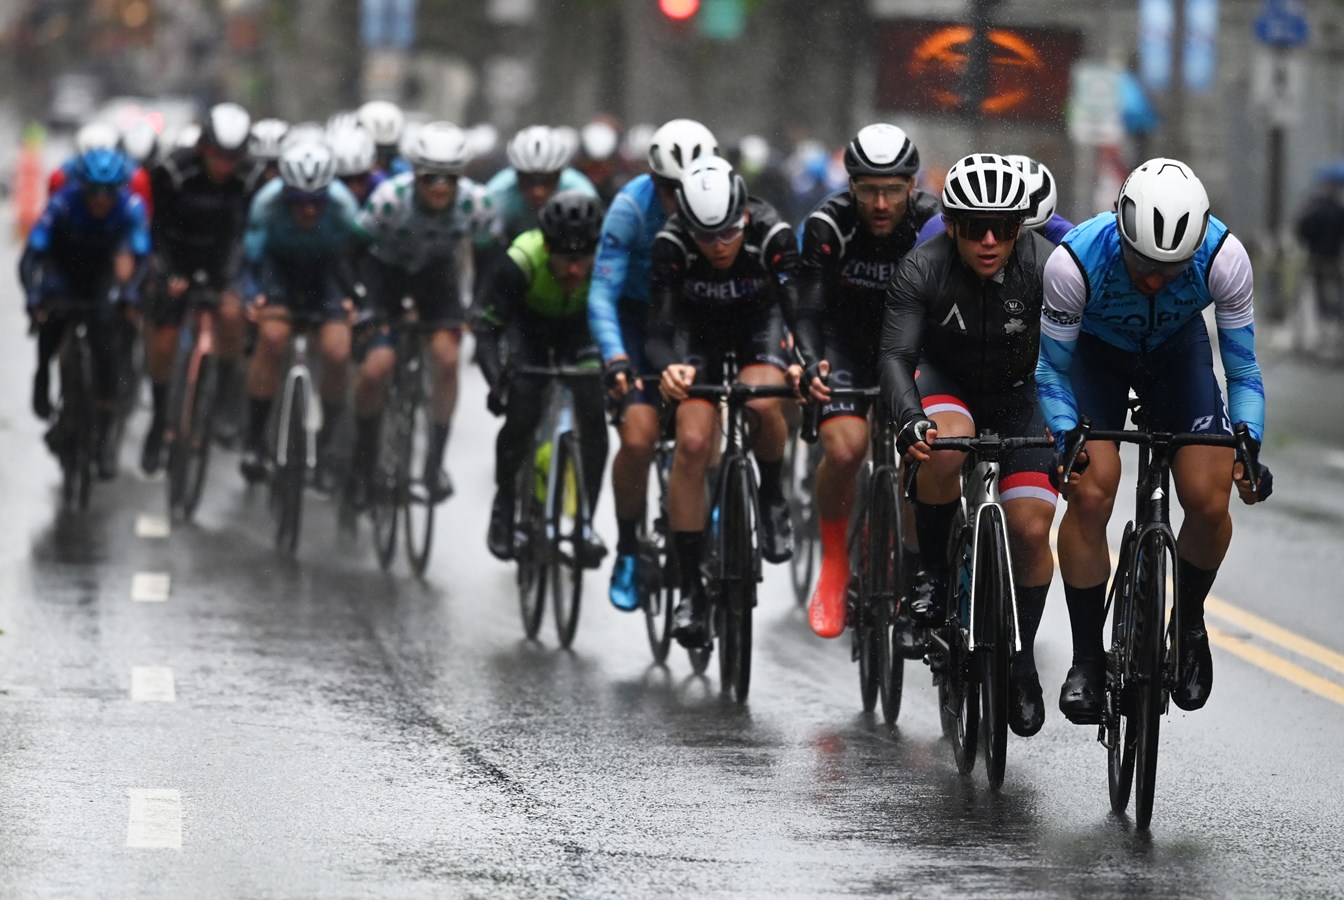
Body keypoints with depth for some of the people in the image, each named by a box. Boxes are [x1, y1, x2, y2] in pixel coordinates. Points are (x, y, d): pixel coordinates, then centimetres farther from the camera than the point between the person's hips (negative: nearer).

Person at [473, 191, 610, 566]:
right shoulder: (522, 262, -37)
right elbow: (487, 330, -34)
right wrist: (497, 382, -49)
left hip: (579, 327, 1)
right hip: (528, 325, -1)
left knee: (593, 415, -17)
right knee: (521, 416, -17)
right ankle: (504, 504, 9)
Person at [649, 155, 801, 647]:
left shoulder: (772, 234, -31)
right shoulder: (671, 244, -30)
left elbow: (798, 309, -29)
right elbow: (661, 327, -31)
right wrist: (668, 367, -52)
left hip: (760, 322, 0)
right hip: (699, 331, 0)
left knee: (761, 400, -33)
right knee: (692, 444, -17)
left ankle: (773, 499, -3)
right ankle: (691, 588, -9)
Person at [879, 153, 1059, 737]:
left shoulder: (1044, 266, -24)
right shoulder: (923, 270, -25)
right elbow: (896, 355, -31)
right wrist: (909, 420, -49)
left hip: (1020, 394, 1)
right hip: (945, 383, -1)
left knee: (1031, 528, -14)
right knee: (946, 445, -37)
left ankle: (1021, 659, 8)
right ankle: (931, 570, -13)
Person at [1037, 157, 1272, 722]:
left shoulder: (1224, 258, -33)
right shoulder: (1074, 262, -36)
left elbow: (1243, 371, -19)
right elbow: (1051, 370, -20)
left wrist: (1249, 447, -33)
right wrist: (1066, 440, -36)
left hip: (1177, 352, 1)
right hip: (1095, 352, -1)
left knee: (1209, 501, -16)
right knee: (1090, 493, -21)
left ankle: (1189, 623, 13)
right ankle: (1086, 658, -5)